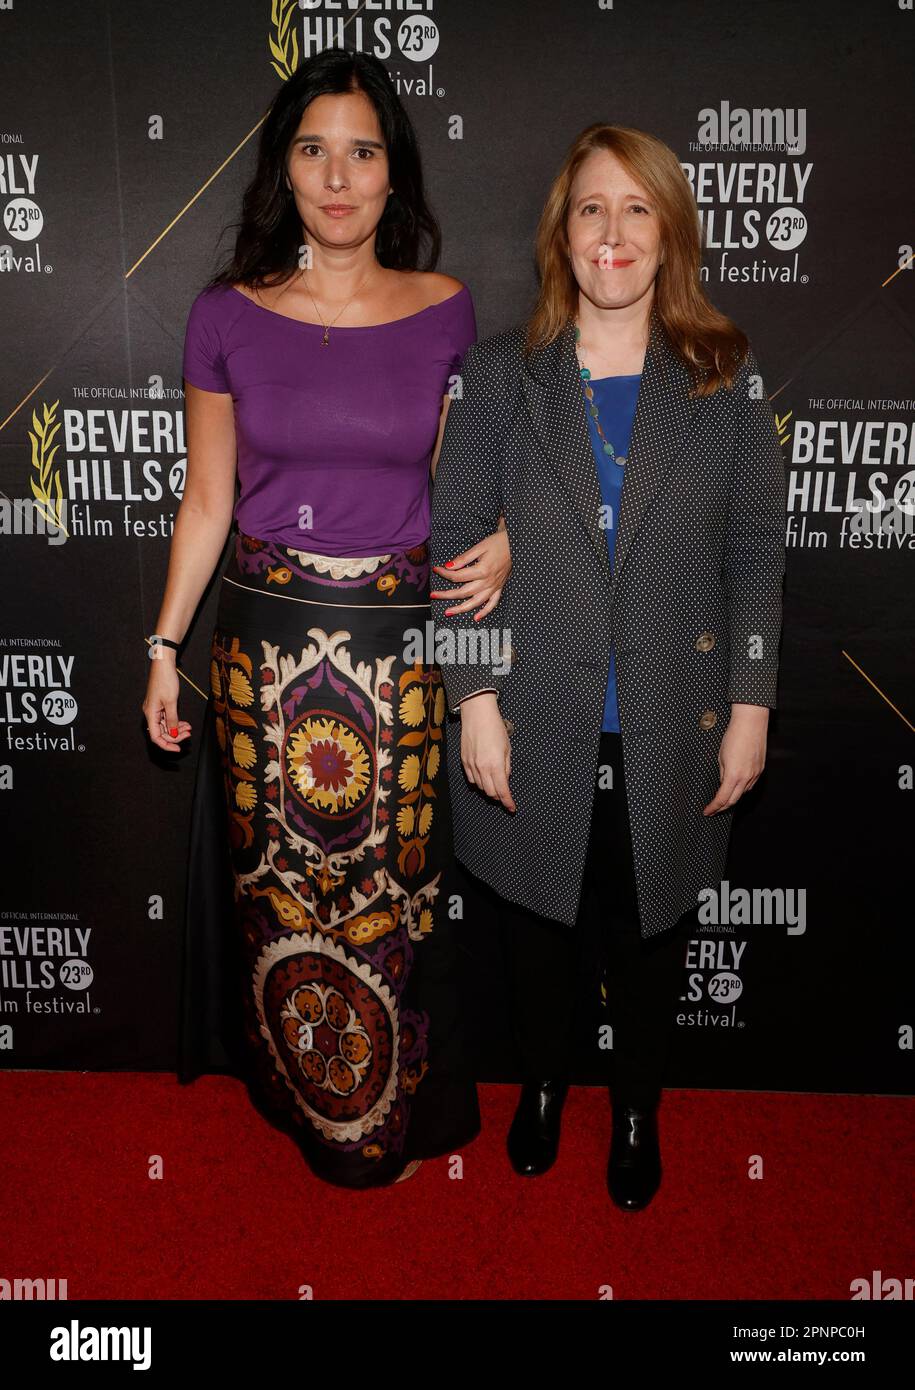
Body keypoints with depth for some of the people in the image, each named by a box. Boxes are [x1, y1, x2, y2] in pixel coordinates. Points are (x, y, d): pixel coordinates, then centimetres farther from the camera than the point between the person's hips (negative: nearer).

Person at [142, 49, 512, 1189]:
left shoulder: (444, 312, 0)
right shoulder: (228, 315, 0)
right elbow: (206, 501, 4)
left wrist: (502, 537, -10)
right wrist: (164, 647, 3)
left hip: (400, 638, 0)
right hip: (266, 636, 1)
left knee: (390, 889, 10)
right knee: (280, 880, 14)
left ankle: (392, 1105, 37)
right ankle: (299, 1090, 41)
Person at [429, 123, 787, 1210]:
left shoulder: (728, 377, 0)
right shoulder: (498, 373, -1)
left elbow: (754, 551, 1)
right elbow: (456, 540, -3)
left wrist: (750, 706, -3)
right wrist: (474, 700, -9)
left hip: (672, 732, 0)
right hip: (537, 727, 0)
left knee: (650, 936, 16)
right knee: (542, 929, 17)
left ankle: (637, 1109, 42)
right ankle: (544, 1083, 46)